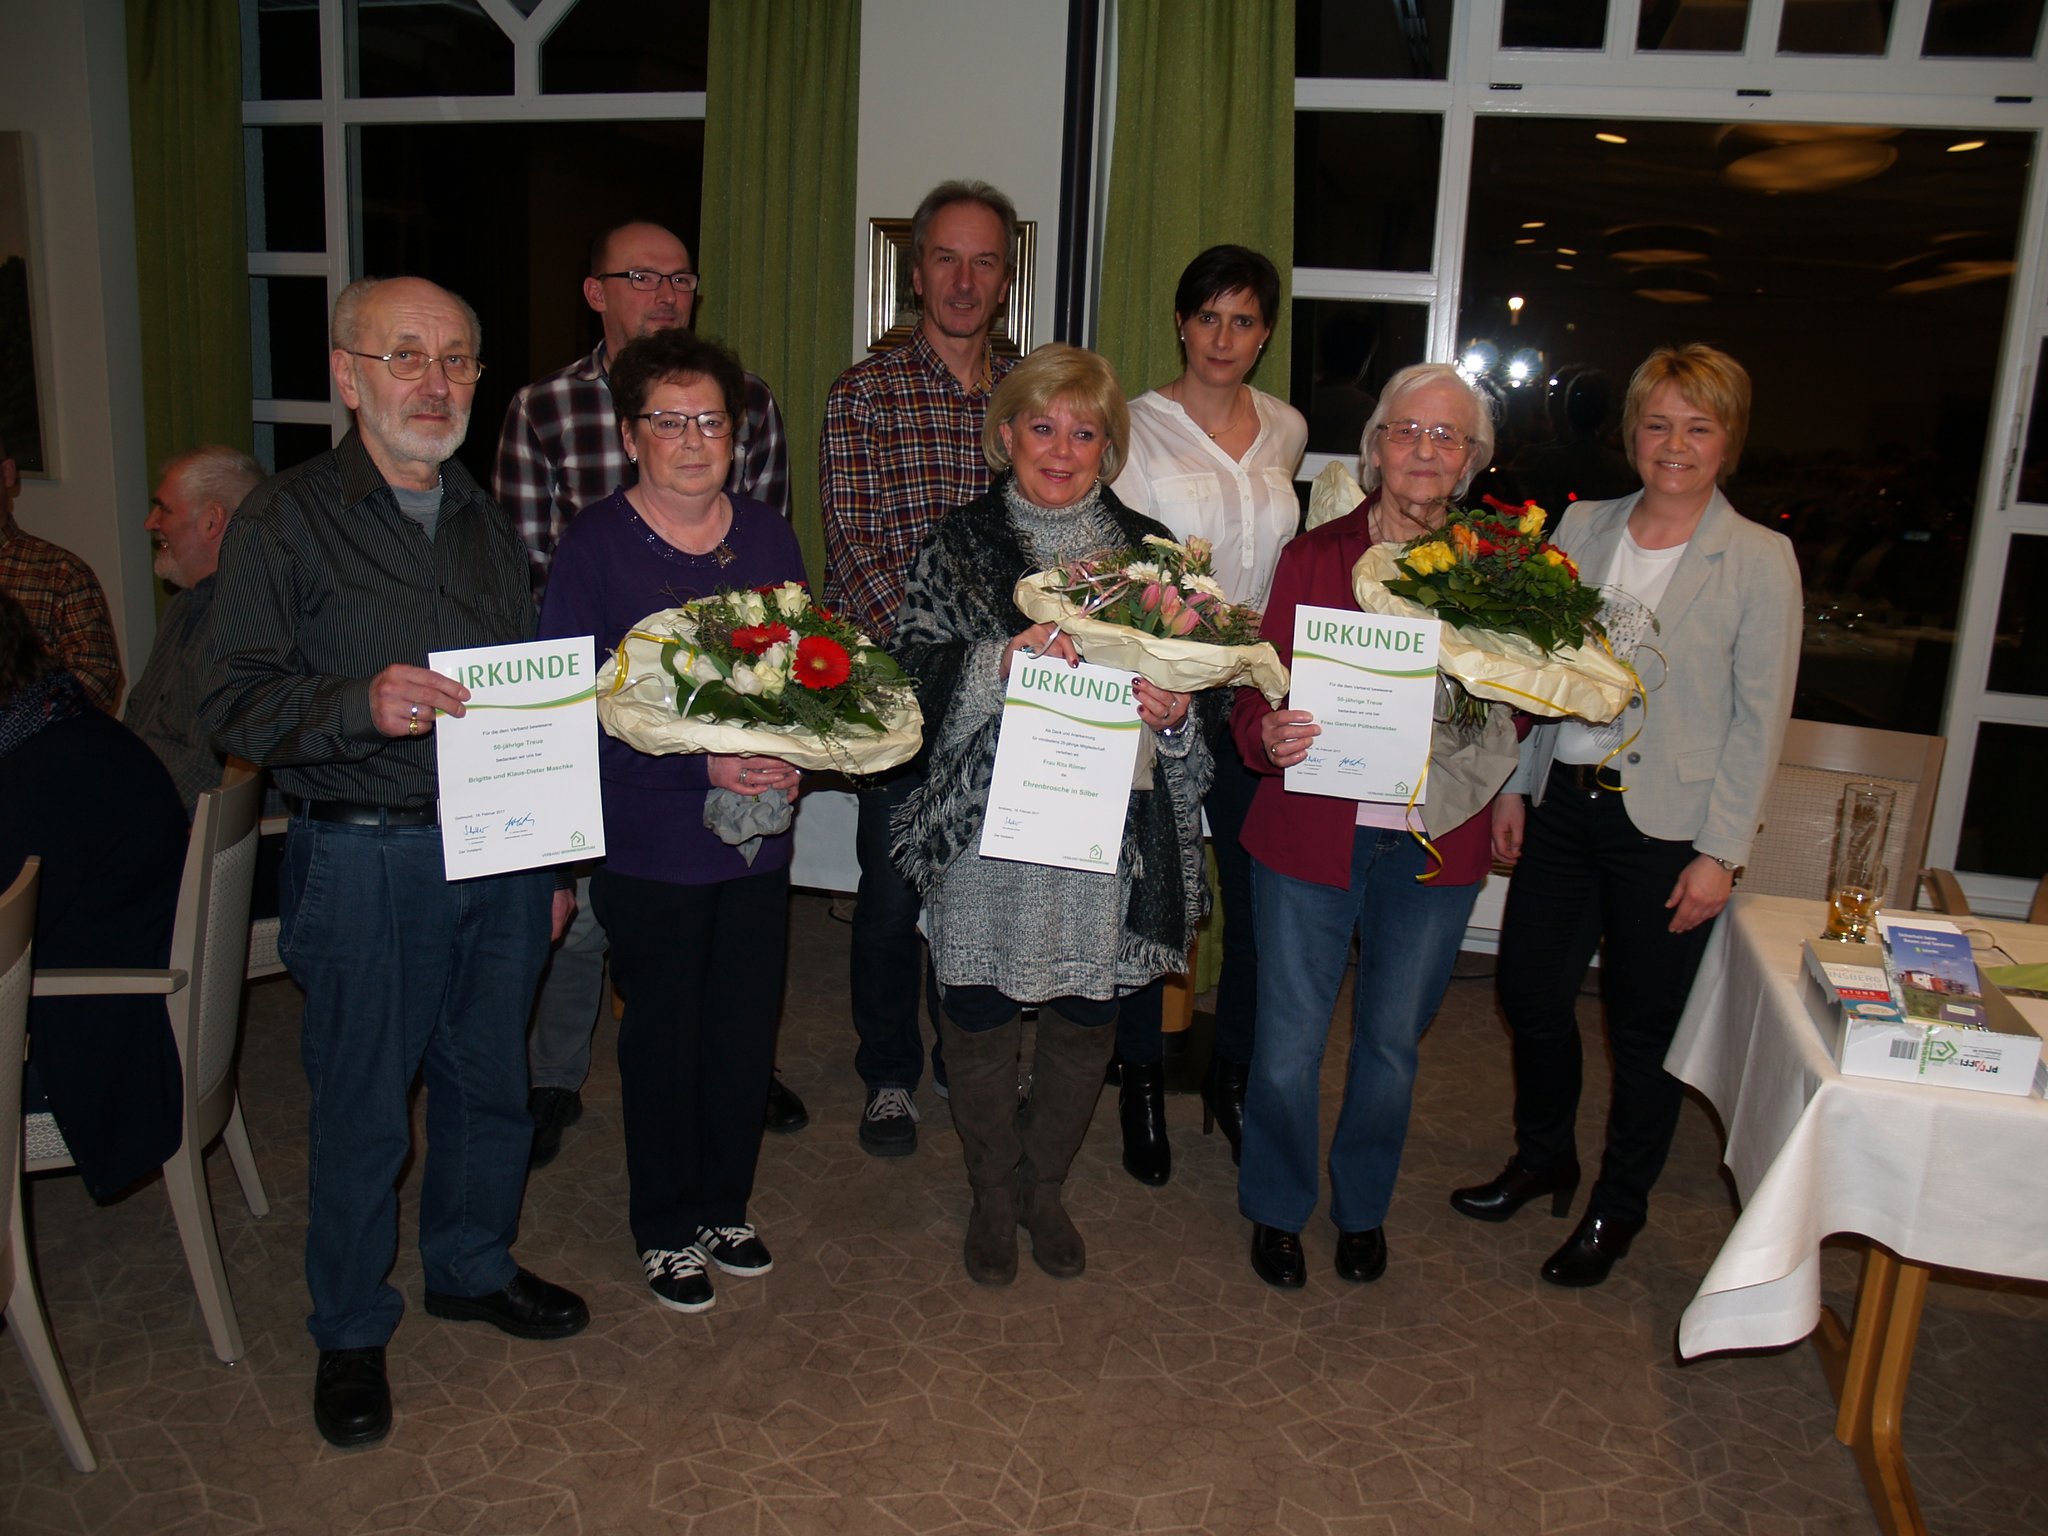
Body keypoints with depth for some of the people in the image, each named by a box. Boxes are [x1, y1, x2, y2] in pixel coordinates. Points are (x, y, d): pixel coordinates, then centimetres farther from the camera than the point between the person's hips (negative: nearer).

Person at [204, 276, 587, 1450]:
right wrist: (361, 704, -27)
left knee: (492, 1079, 16)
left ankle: (474, 1266, 39)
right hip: (366, 858, -5)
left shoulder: (488, 525, 12)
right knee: (364, 1105, 6)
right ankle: (350, 1332, 26)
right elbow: (235, 706, -8)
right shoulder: (286, 521, -4)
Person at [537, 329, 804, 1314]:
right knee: (664, 1039, 9)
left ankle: (724, 1206, 35)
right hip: (649, 841, -4)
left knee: (747, 1031, 13)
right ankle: (666, 1230, 30)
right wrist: (706, 766, -23)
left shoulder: (768, 536, 6)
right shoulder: (592, 549, -10)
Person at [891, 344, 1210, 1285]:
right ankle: (993, 1195, 33)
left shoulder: (1147, 549, 8)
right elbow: (915, 675, -6)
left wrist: (1174, 713, -11)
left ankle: (1045, 1187, 37)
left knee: (1084, 1020, 12)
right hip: (987, 820, -1)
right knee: (981, 1015, 9)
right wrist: (1000, 660, -24)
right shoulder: (960, 545, 3)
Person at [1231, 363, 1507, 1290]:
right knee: (1289, 1044, 4)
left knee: (1392, 1044, 14)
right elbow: (1258, 694, -2)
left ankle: (1364, 1207, 40)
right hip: (1312, 832, -1)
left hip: (1434, 846, 2)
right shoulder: (1312, 558, -1)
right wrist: (1268, 734, -24)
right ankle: (1278, 1209, 31)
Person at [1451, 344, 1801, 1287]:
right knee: (1530, 992, 12)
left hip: (1667, 826, -4)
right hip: (1562, 804, 4)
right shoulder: (1582, 528, 5)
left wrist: (1719, 852, -9)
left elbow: (1761, 718, -7)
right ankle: (1541, 1161, 38)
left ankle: (1617, 1209, 30)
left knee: (1645, 1029, 9)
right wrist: (1516, 786, 6)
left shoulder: (1759, 560, -7)